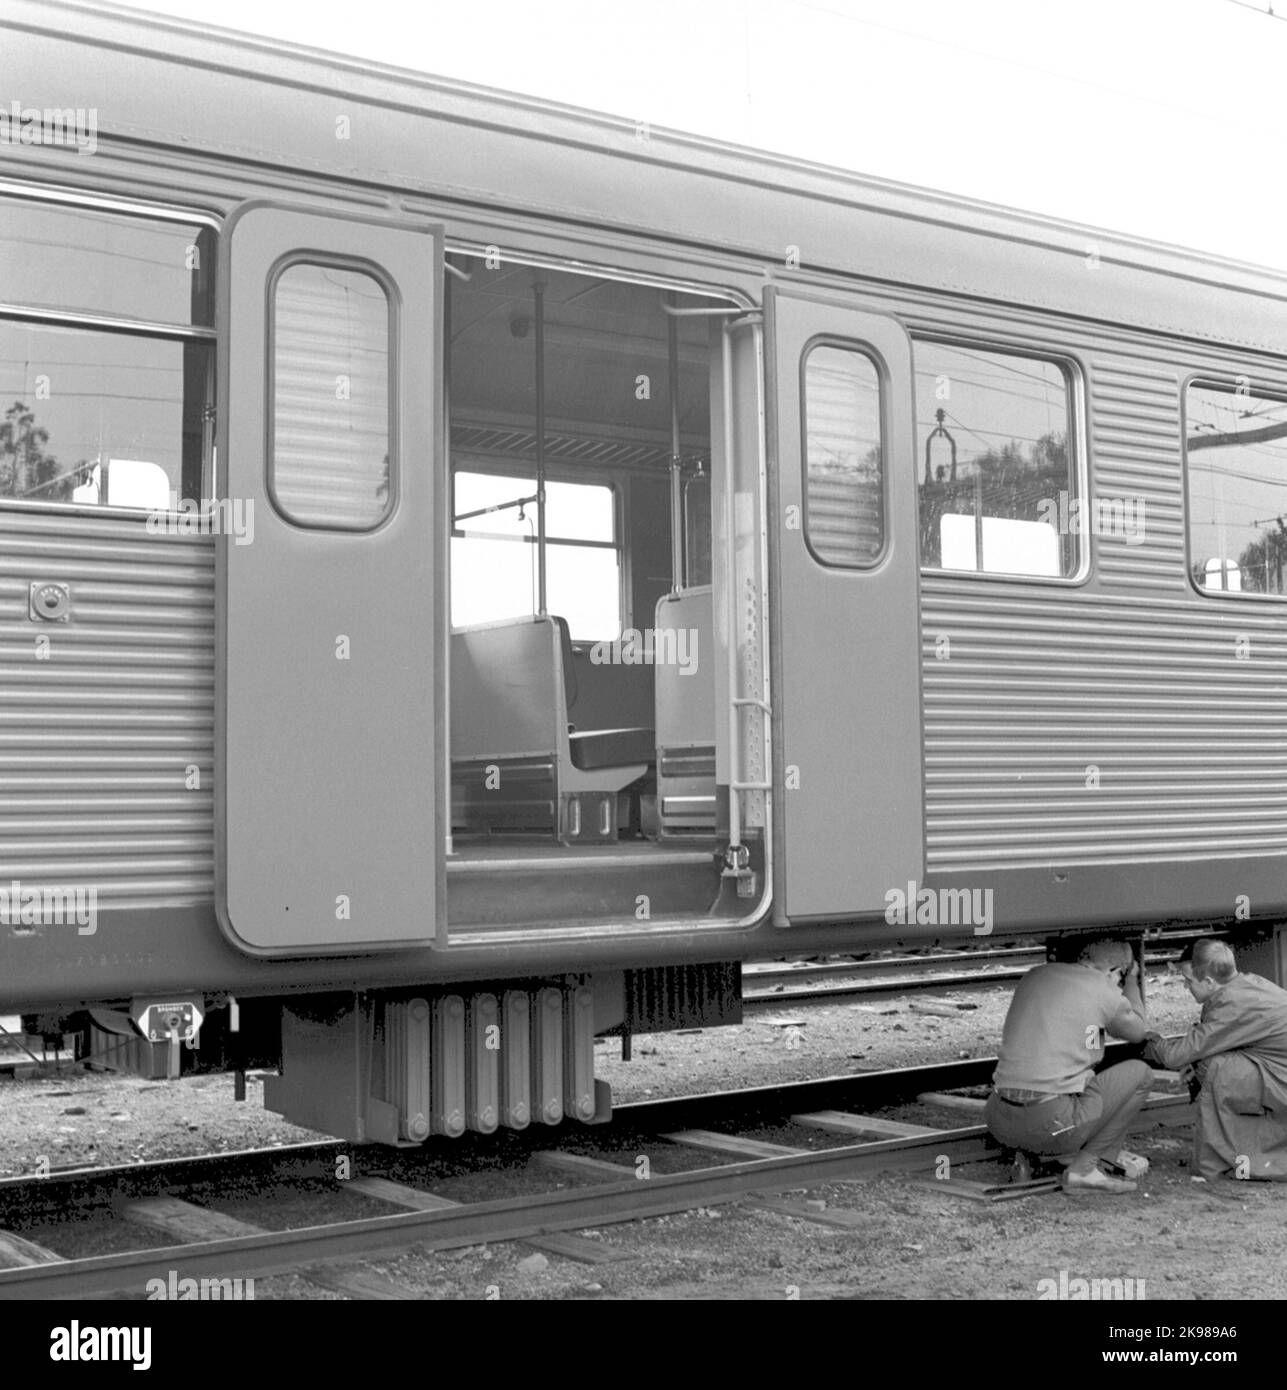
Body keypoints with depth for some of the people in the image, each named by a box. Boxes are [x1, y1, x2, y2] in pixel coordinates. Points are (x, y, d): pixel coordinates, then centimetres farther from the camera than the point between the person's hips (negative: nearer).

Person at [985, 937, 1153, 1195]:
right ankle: (1083, 1168, 7)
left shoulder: (1034, 976, 14)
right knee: (1140, 1073, 11)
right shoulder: (1104, 991, -2)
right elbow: (1138, 1031, 18)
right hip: (1050, 1123, -7)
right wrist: (1132, 981, 34)